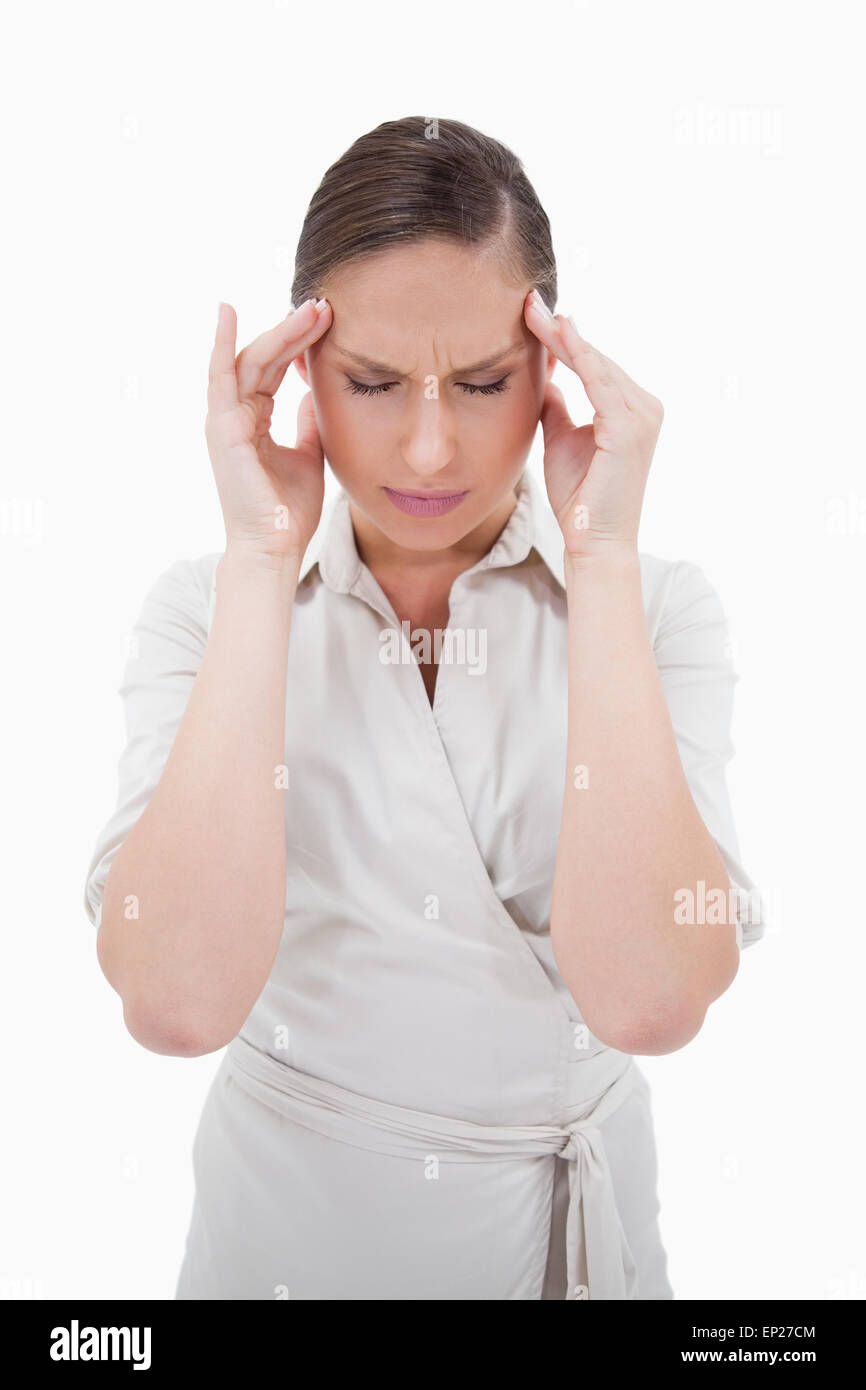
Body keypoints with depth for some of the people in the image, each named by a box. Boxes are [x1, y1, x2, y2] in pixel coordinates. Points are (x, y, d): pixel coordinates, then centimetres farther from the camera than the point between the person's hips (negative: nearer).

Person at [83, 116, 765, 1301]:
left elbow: (650, 999, -26)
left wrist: (601, 553, -23)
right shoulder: (206, 605, -11)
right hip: (292, 1212, 0)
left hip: (572, 1203, 1)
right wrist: (262, 561, -24)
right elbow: (178, 1002, -26)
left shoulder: (654, 604, -11)